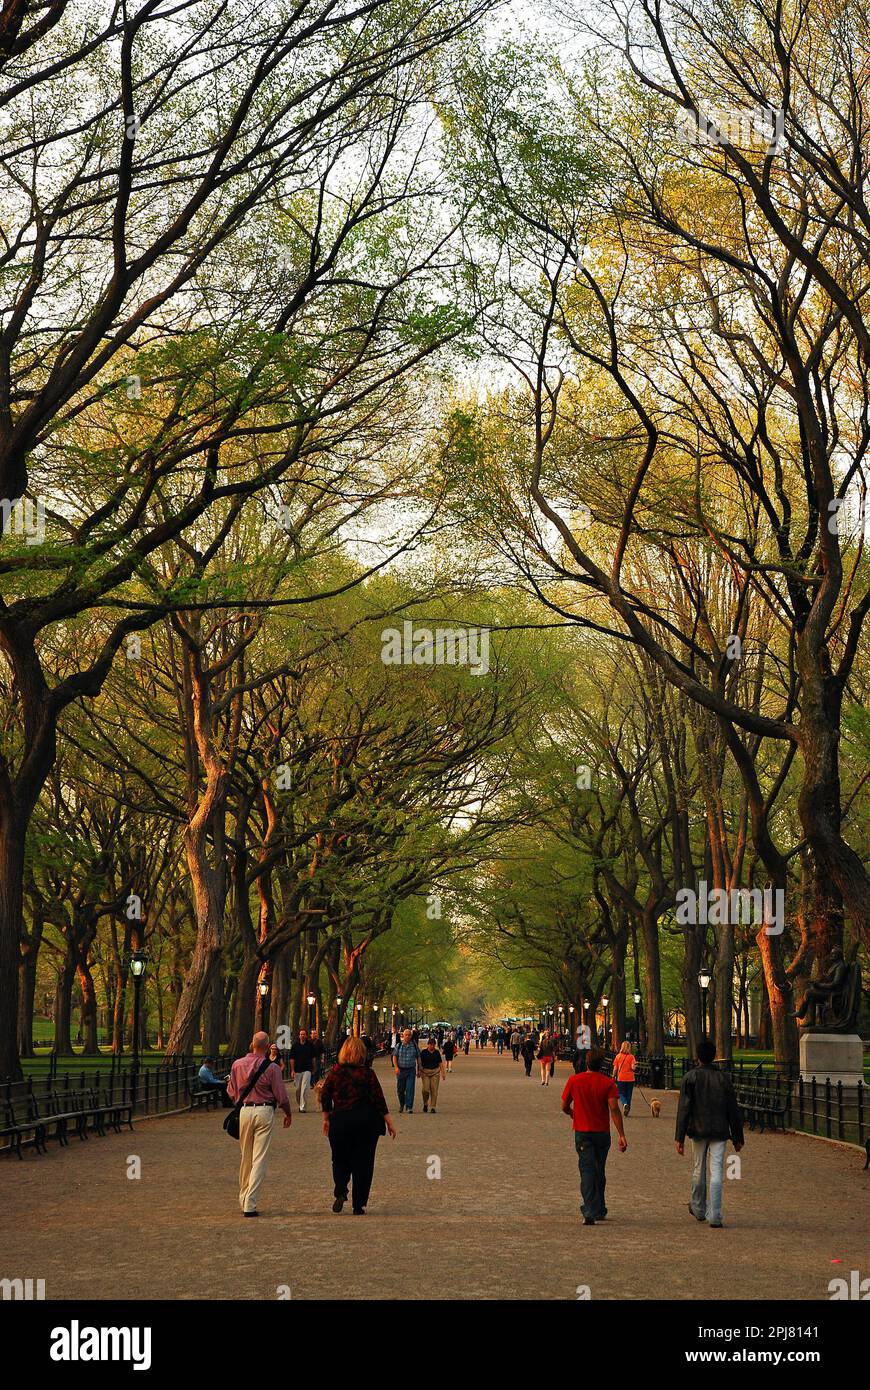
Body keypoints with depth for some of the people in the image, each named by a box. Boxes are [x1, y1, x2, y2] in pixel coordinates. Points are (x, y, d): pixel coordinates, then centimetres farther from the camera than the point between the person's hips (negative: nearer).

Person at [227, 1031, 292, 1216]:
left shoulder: (237, 1065, 1)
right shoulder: (272, 1068, -9)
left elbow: (231, 1092, 8)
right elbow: (281, 1096, -5)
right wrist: (288, 1114, 12)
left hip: (244, 1111, 4)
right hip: (264, 1112, -4)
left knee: (245, 1158, 17)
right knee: (260, 1159, -2)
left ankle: (243, 1199, 28)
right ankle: (250, 1204, -7)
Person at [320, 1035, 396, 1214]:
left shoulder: (335, 1071, -2)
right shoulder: (367, 1073, -8)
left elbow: (324, 1096, 2)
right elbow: (378, 1099, -8)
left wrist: (326, 1119, 14)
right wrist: (389, 1122, -1)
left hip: (340, 1120, 1)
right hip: (366, 1122, -1)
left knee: (340, 1159, 17)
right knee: (363, 1162, 7)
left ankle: (340, 1193, -6)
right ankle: (358, 1205, 6)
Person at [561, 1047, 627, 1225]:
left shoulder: (574, 1080, -5)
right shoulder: (608, 1083, -8)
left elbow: (564, 1107, 2)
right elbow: (614, 1109, -16)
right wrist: (621, 1135, -16)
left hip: (582, 1132, -1)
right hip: (602, 1132, 1)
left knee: (587, 1171, -2)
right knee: (599, 1172, 17)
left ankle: (590, 1212, -15)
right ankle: (599, 1210, 28)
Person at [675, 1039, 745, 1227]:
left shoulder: (690, 1077, -4)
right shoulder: (723, 1078, 1)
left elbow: (683, 1109, -8)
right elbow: (733, 1110, 4)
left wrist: (679, 1137, -7)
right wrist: (737, 1137, 10)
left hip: (698, 1130, 0)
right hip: (720, 1132, 0)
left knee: (698, 1171, 16)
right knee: (716, 1173, -2)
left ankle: (698, 1209, 31)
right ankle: (714, 1216, -8)